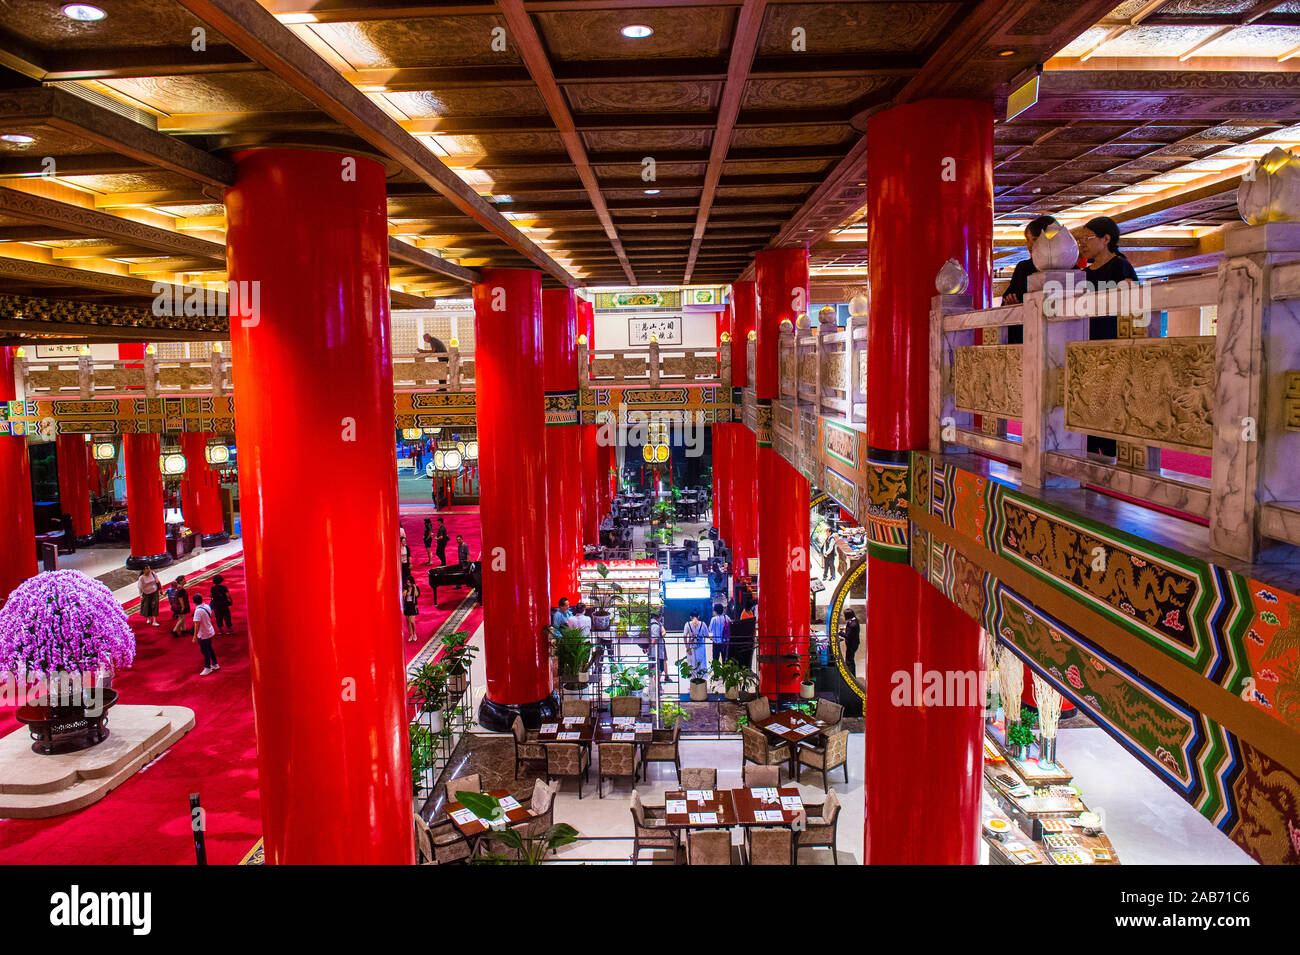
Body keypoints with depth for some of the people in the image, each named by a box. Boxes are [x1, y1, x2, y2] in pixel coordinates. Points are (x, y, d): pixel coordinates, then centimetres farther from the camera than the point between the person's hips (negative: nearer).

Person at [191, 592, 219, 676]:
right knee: (210, 649, 22)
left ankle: (207, 668, 18)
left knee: (205, 651, 7)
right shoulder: (207, 606, -2)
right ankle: (215, 664, 33)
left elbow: (197, 624, -26)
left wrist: (195, 636, -21)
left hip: (203, 635, -8)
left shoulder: (198, 611, -25)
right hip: (210, 632, 8)